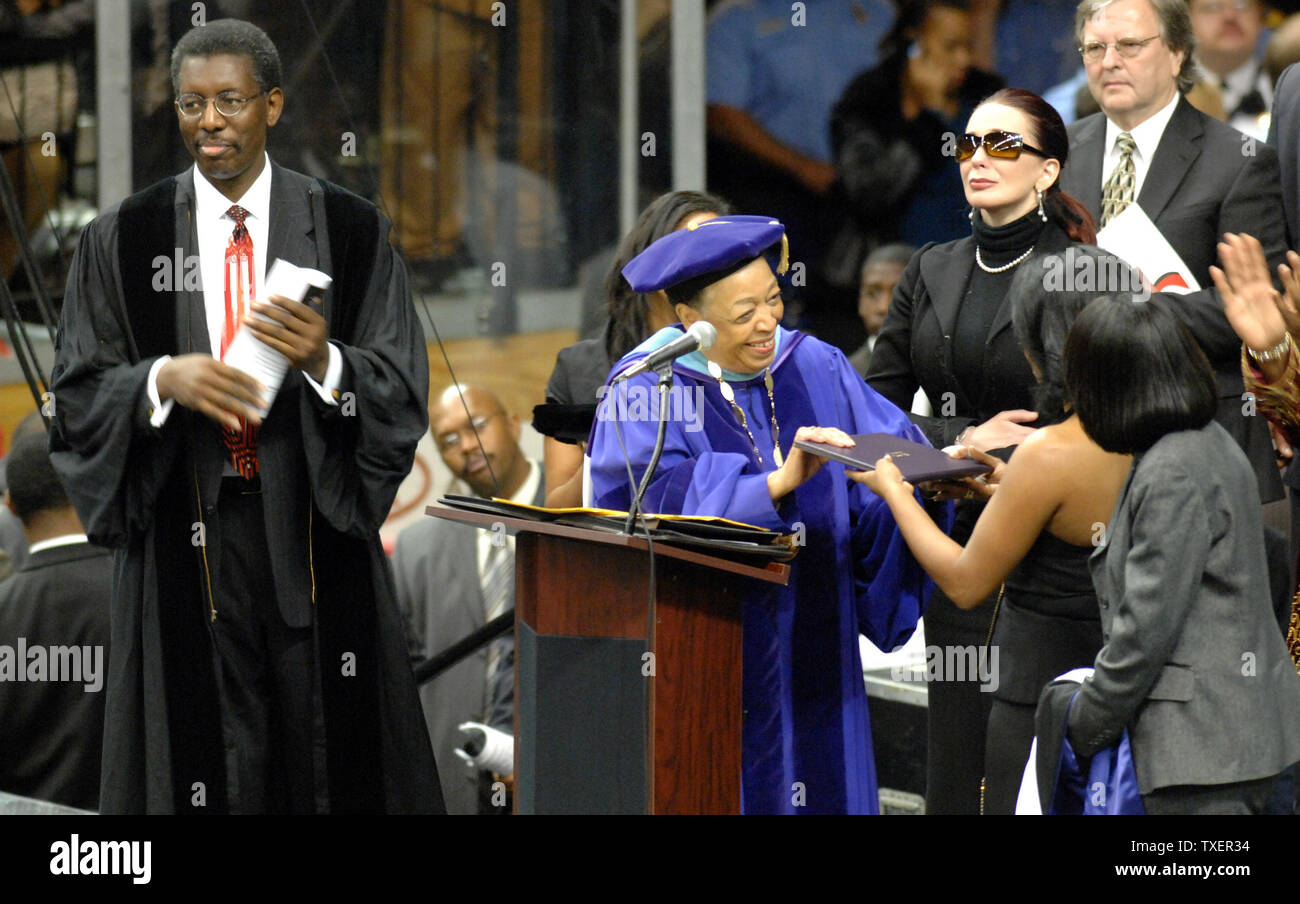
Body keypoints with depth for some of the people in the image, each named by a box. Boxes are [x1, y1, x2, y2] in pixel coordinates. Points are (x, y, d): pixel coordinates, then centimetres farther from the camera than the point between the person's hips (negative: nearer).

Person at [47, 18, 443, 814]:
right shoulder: (122, 241, 6)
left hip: (313, 535, 0)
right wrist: (164, 380, -16)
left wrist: (324, 363, -20)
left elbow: (405, 393, 0)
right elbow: (78, 396, 3)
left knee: (332, 752, -1)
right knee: (205, 750, 0)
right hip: (186, 540, 0)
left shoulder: (351, 233, 4)